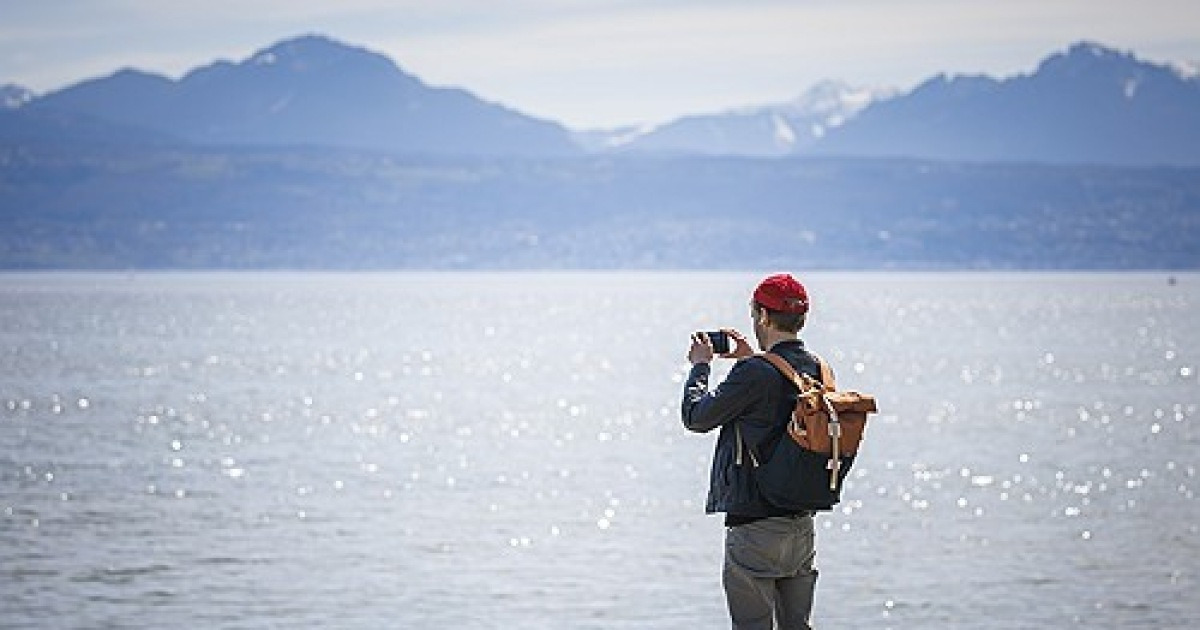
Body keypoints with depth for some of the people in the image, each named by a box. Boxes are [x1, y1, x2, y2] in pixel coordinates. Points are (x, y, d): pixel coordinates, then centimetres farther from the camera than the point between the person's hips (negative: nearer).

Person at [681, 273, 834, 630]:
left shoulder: (755, 374, -18)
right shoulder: (818, 371, 4)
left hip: (755, 527, -7)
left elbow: (696, 417, -8)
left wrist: (700, 366, 7)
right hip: (802, 524, 7)